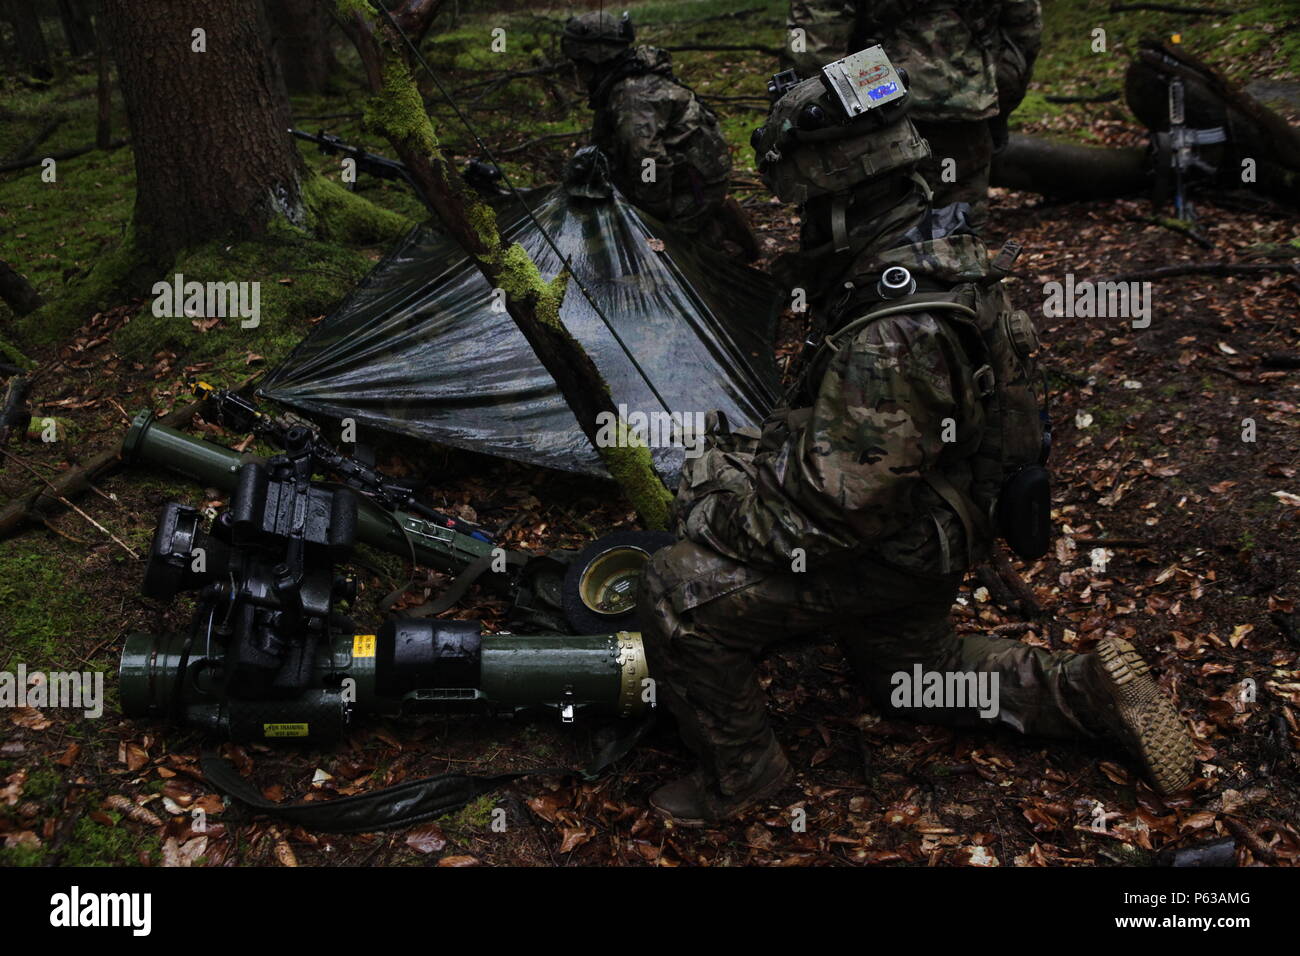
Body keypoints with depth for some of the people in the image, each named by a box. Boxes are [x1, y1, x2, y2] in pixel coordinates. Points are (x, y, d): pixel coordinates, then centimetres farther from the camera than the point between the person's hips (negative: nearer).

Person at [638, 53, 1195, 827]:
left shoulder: (892, 336, -36)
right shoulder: (944, 248, -4)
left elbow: (832, 509, -30)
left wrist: (720, 521, -15)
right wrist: (757, 451, 8)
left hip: (890, 555, -9)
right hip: (932, 519, 10)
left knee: (681, 593, -12)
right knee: (917, 674, 31)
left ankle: (739, 772, 8)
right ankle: (1092, 692, 28)